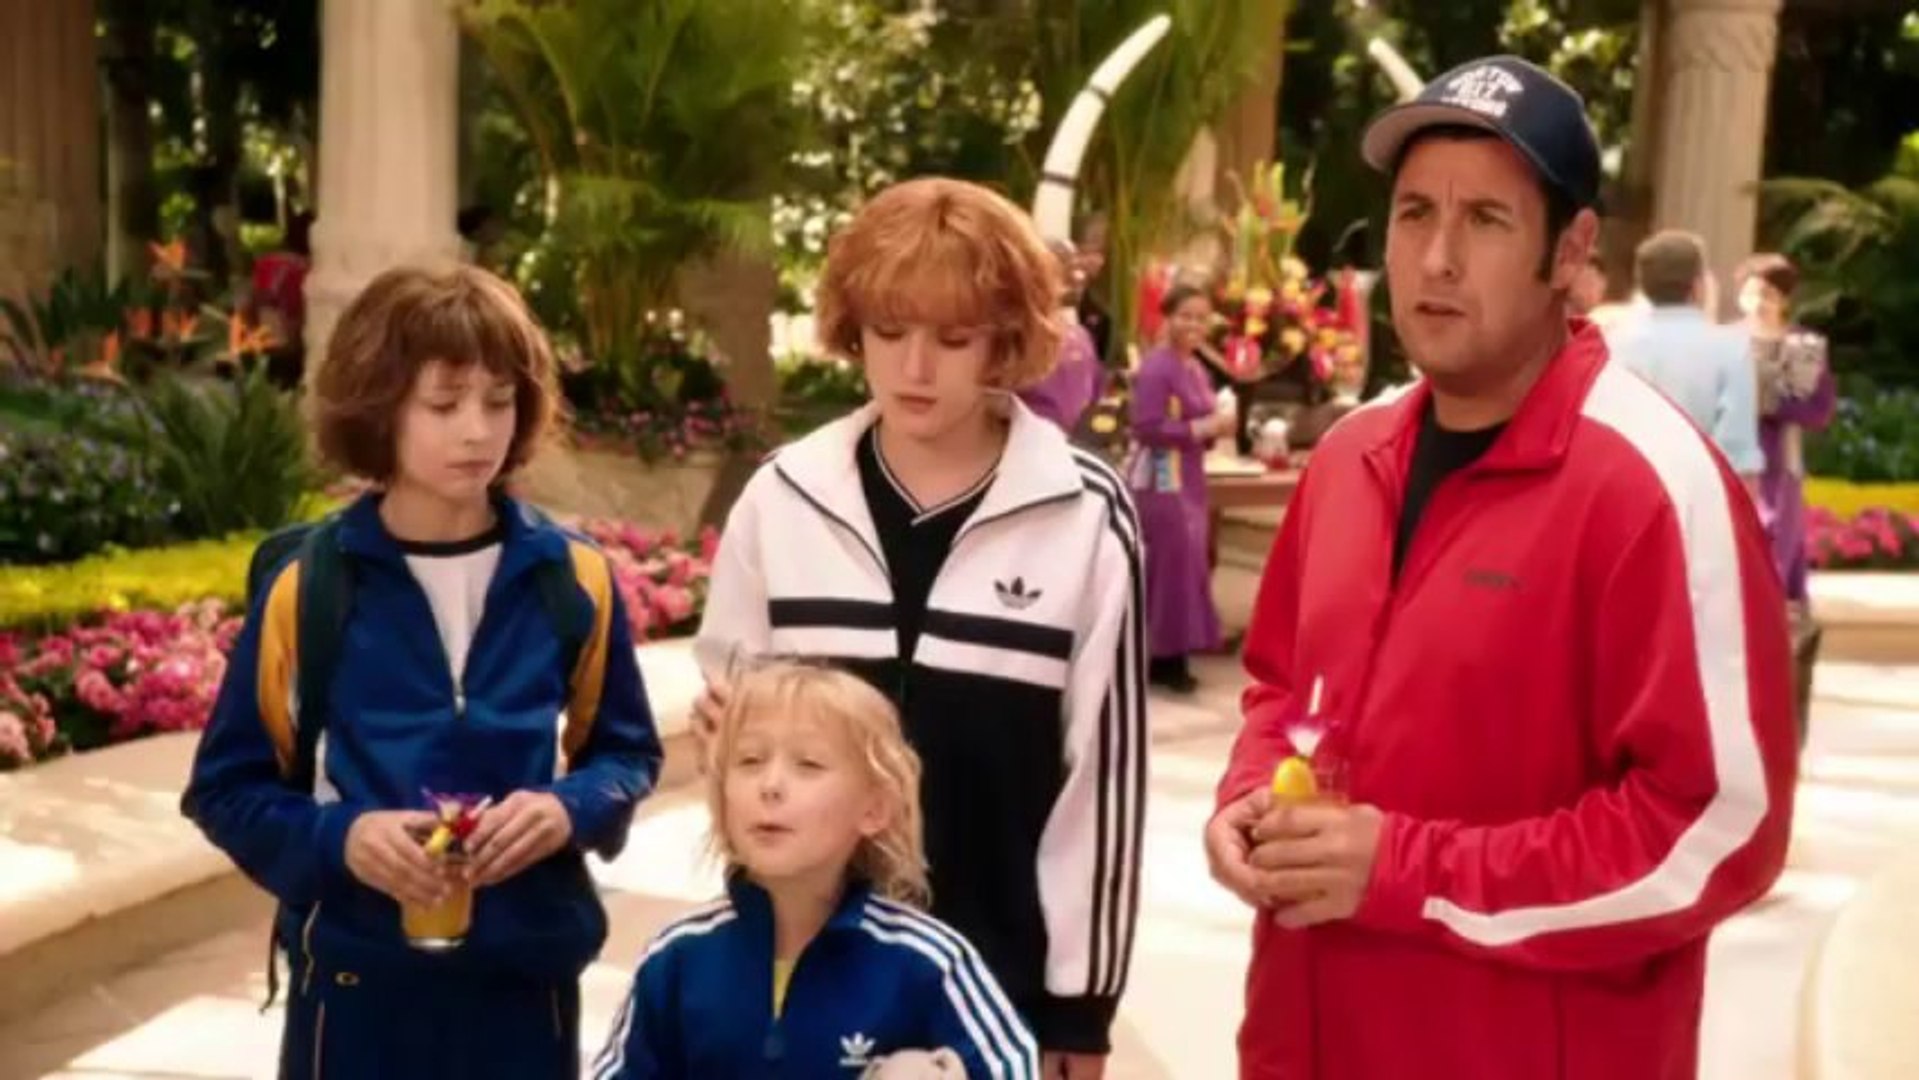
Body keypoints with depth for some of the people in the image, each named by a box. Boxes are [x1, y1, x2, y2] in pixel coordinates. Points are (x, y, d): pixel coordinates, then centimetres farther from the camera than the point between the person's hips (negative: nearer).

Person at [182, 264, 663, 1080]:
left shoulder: (573, 577, -2)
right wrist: (337, 837, -18)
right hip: (357, 980, -1)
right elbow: (227, 786, 0)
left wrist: (571, 809, -13)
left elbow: (626, 750, 8)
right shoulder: (307, 588, -7)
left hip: (527, 975, 2)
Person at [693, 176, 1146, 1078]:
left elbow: (1103, 763, -5)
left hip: (1000, 977, -2)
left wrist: (1080, 1006, -2)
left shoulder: (1084, 518, -9)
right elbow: (726, 705, 11)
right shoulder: (782, 498, -1)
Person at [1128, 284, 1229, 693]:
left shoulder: (1196, 367, 13)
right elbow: (1147, 427, -23)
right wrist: (1203, 427, -21)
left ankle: (1170, 653, 18)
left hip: (1188, 478, 10)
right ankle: (1162, 657, 1)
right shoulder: (1156, 367, -15)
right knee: (1171, 563, -8)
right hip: (1160, 480, -9)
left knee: (1186, 563, 10)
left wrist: (1217, 427, 3)